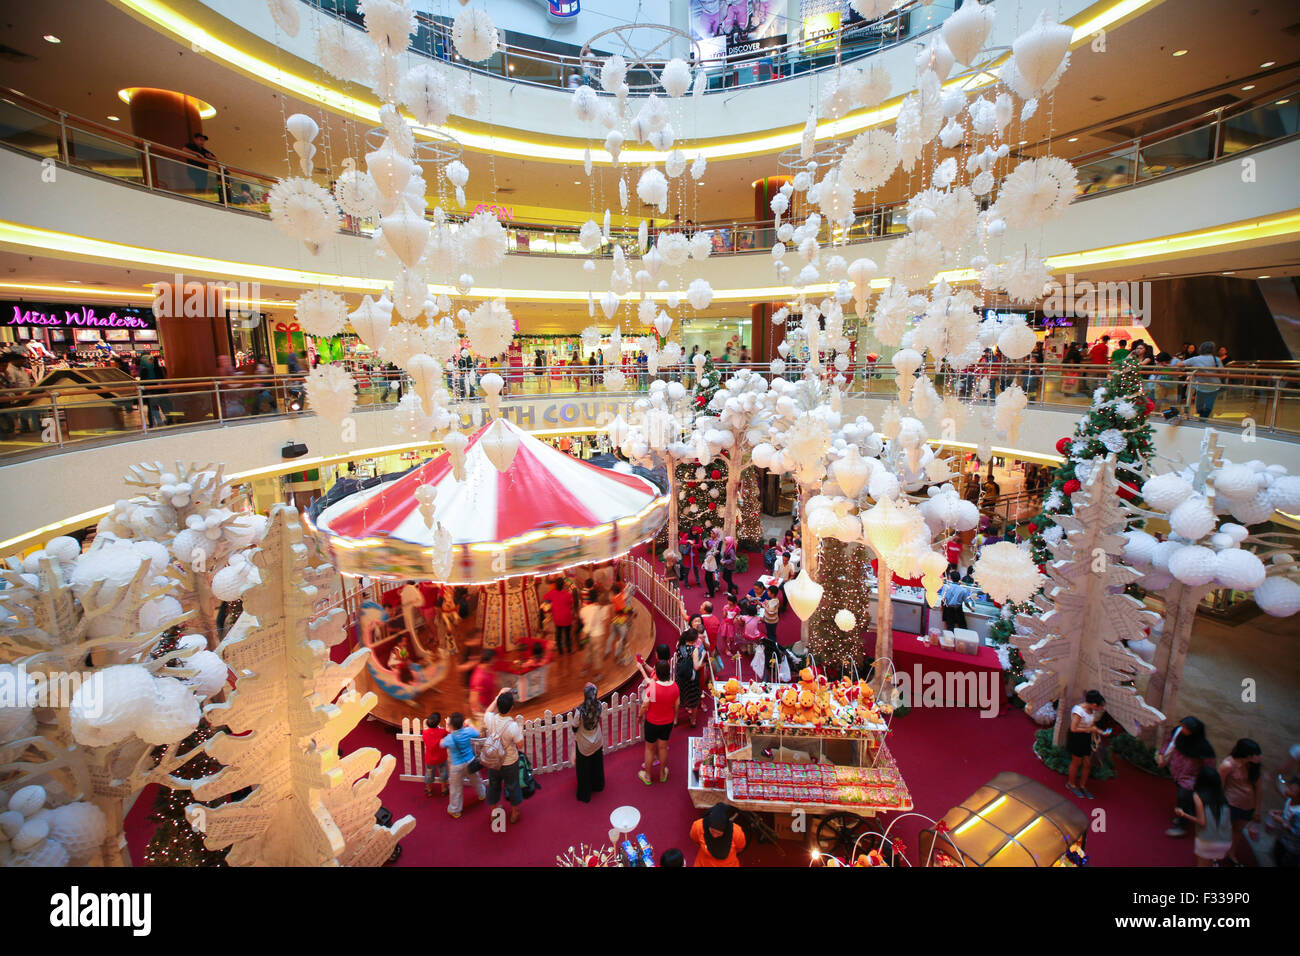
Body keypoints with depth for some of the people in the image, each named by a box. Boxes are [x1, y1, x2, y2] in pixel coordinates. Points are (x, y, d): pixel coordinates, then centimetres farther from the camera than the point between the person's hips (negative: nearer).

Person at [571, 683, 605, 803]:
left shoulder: (580, 710, -33)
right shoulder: (598, 705, -22)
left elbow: (575, 728, -23)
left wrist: (573, 716, -4)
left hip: (583, 745, -4)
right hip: (597, 741, 4)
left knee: (584, 770, 18)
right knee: (597, 765, 28)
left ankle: (585, 795, 35)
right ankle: (597, 786, 51)